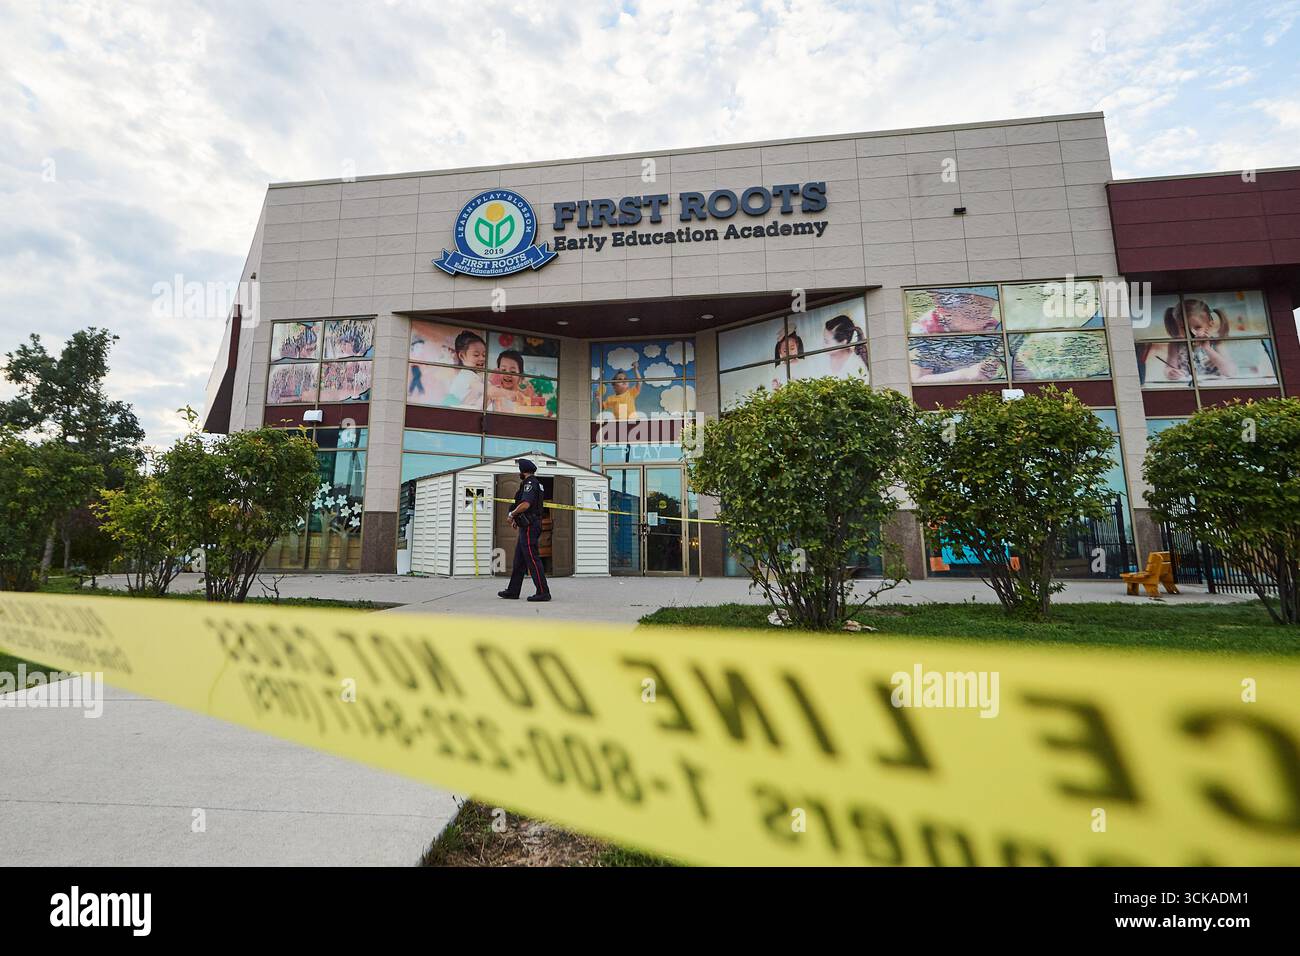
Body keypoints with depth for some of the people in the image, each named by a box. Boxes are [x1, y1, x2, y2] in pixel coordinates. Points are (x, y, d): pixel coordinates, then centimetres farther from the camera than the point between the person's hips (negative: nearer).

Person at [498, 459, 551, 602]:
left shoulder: (530, 483, -12)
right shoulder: (534, 483, 20)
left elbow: (525, 504, -26)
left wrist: (512, 514, -10)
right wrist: (517, 519, 20)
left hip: (529, 527, -11)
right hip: (527, 527, 11)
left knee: (532, 559, -10)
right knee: (519, 560, 15)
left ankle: (543, 592, -9)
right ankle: (513, 591, 22)